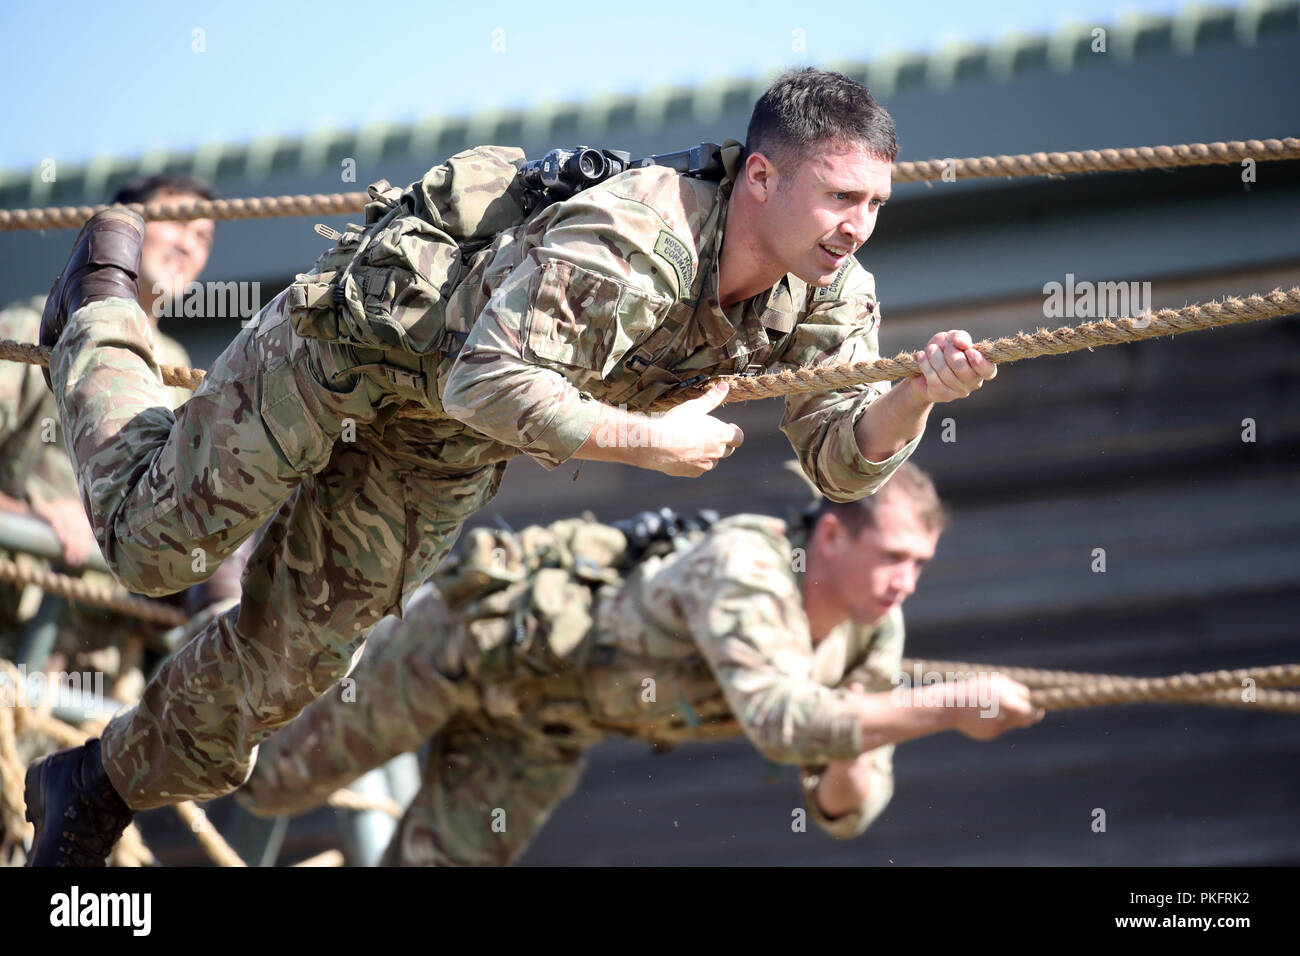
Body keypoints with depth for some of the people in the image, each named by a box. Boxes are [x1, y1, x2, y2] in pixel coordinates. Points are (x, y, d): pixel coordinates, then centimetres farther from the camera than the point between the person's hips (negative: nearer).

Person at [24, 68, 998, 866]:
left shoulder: (829, 297, -18)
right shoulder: (631, 242, -41)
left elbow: (843, 458, -18)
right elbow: (486, 382, -46)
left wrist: (920, 394, -38)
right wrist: (648, 440, -41)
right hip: (347, 342, -7)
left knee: (304, 643, 9)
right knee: (153, 540, 7)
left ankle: (108, 783, 31)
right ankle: (102, 311, 34)